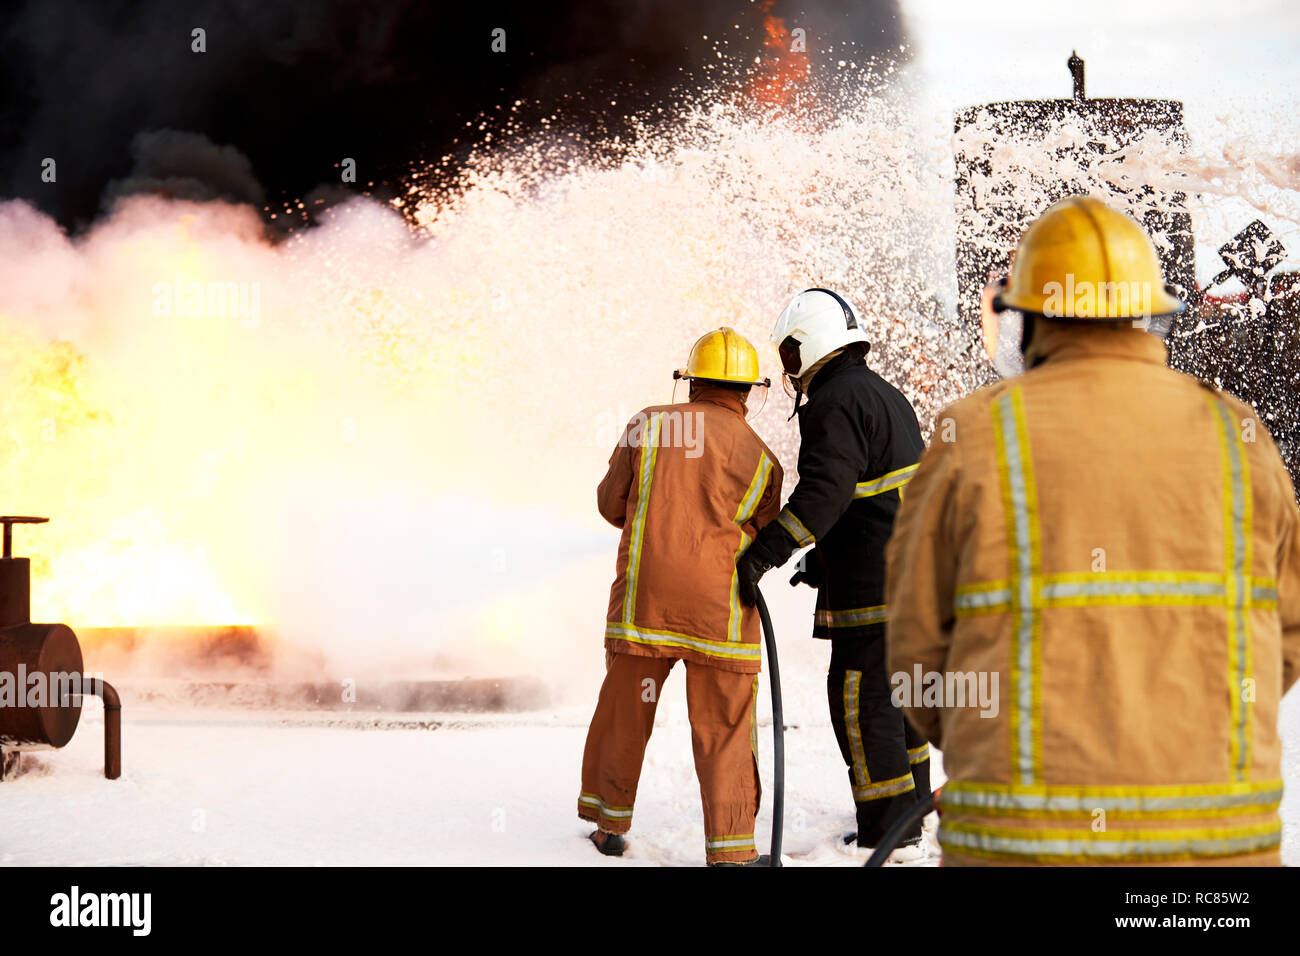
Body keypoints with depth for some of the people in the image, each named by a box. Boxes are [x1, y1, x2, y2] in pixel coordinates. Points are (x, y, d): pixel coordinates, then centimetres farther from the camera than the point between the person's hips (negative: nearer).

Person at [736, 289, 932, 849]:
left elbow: (824, 492, -26)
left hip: (872, 585, -10)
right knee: (894, 693, 19)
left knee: (860, 699, -4)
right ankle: (911, 813, 28)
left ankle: (887, 828, -2)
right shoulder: (886, 396, 19)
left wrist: (764, 553, -29)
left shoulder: (836, 404, -14)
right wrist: (823, 560, 27)